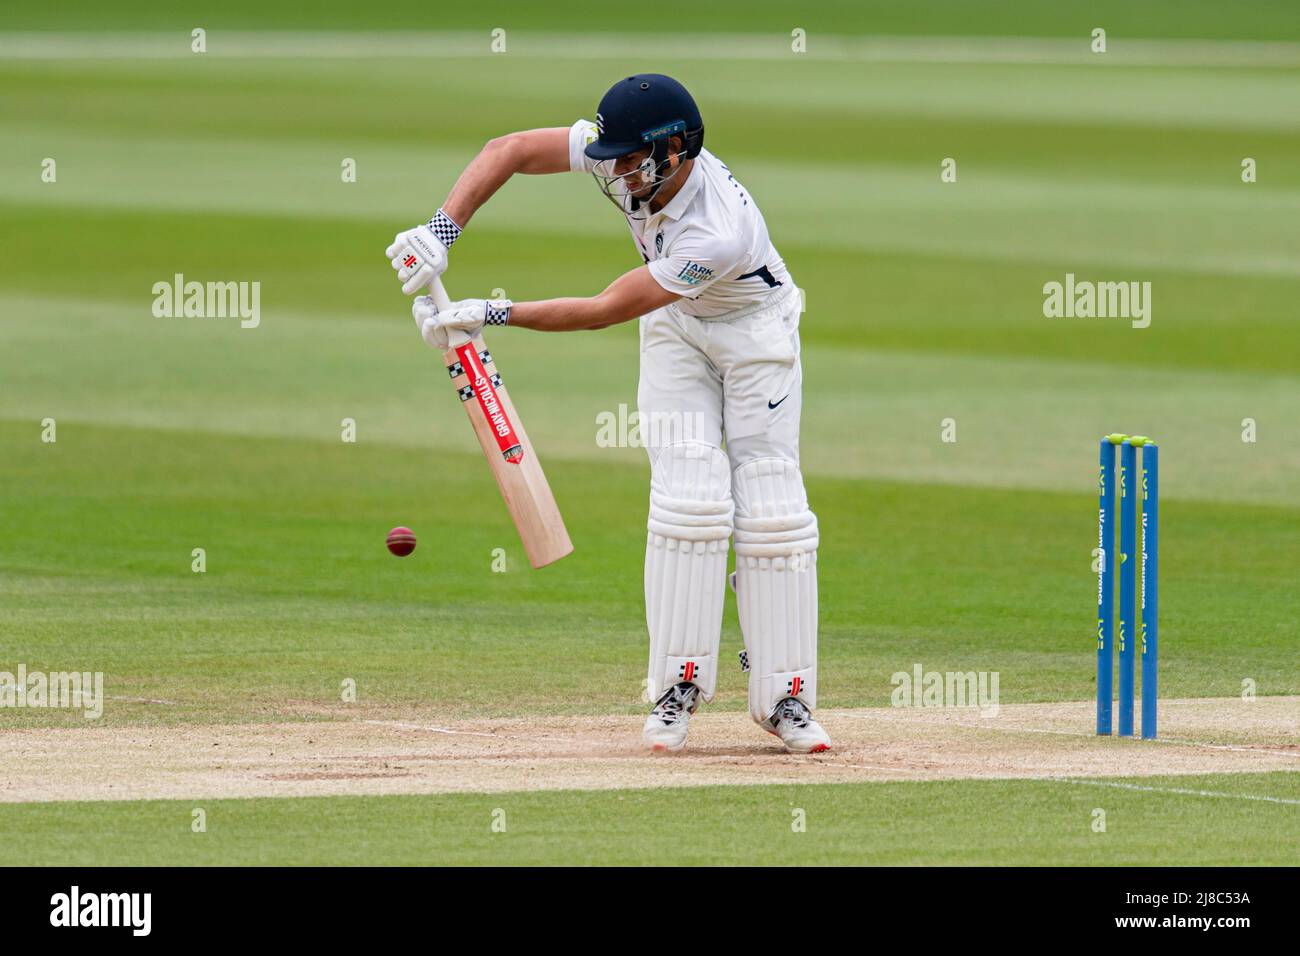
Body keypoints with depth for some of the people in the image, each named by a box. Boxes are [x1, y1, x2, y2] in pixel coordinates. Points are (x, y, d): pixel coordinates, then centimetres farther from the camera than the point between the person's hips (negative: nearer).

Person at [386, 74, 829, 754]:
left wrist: (491, 315, -37)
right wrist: (440, 231, -31)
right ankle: (679, 685, -8)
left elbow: (604, 311, -36)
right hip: (675, 324, 4)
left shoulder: (720, 233, -40)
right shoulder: (627, 156, -25)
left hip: (755, 328, -4)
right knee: (690, 496, -12)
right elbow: (509, 150, -18)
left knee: (770, 506, -9)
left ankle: (784, 697, -3)